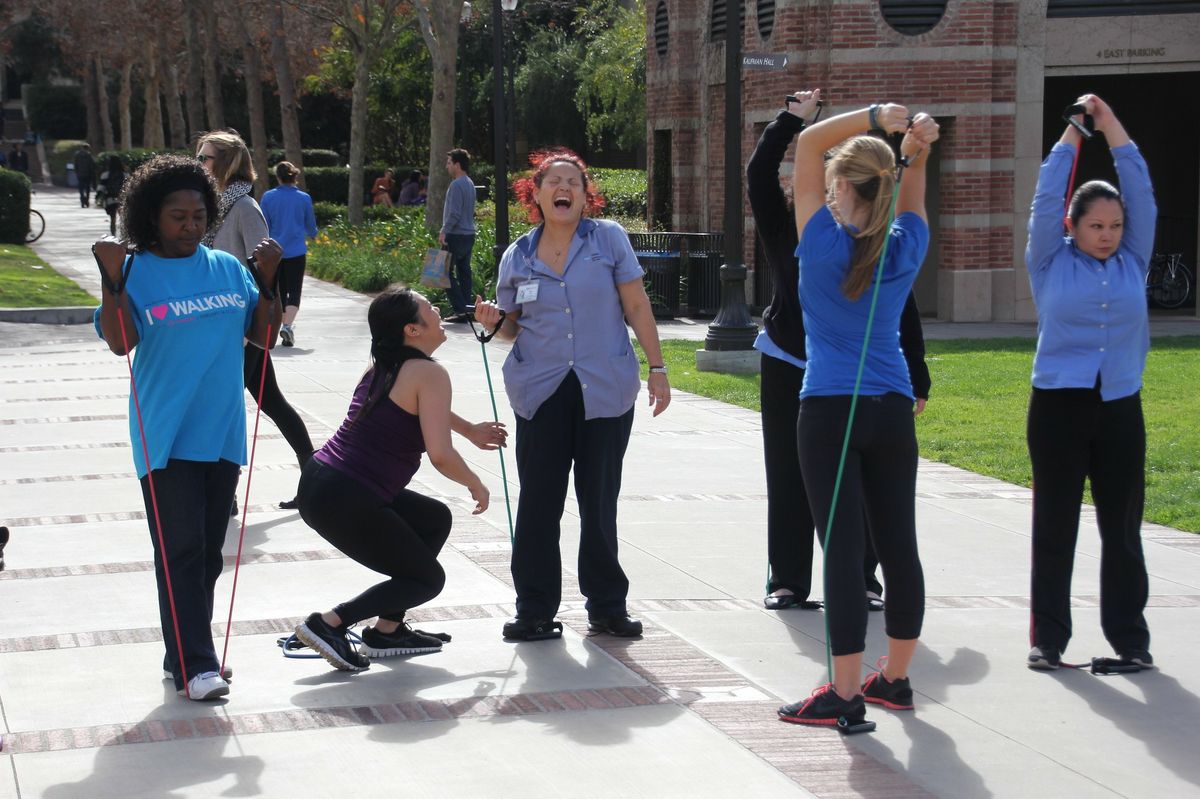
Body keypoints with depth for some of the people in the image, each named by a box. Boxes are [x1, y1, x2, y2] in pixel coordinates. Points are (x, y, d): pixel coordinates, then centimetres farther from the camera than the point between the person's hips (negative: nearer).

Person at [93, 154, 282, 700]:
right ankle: (194, 666, -6)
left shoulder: (227, 268, 8)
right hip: (166, 438, -5)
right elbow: (120, 342, -15)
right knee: (180, 551, -8)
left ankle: (188, 650, 24)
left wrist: (268, 280, -2)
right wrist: (111, 281, -25)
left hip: (222, 433, 5)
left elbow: (261, 333, 10)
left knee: (209, 552, 12)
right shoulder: (135, 272, -5)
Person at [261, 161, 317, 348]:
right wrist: (311, 235, 31)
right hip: (296, 251, -1)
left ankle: (286, 328, 22)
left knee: (279, 291, 15)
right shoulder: (304, 198, -3)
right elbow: (311, 227, 9)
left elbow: (263, 227, 1)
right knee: (294, 291, 0)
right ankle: (288, 325, -22)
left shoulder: (268, 197, -3)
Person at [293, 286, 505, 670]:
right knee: (427, 579, 8)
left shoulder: (383, 367, 14)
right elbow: (441, 455, -22)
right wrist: (475, 484, -2)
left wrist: (470, 429, 44)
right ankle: (329, 624, -6)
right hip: (346, 503, -9)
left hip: (320, 483, 9)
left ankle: (387, 631, 24)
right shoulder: (429, 373, -12)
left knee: (436, 519, 25)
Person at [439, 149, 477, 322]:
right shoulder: (469, 183, 14)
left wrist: (444, 231, -15)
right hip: (469, 234, 9)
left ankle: (460, 309, -11)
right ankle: (466, 310, 10)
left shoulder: (457, 185, -15)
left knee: (446, 272, -5)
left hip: (456, 235, -9)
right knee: (464, 272, 10)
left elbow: (454, 213, -21)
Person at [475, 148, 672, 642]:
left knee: (599, 501, 4)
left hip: (605, 391, -1)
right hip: (541, 393, 2)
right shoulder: (517, 257, 7)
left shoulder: (608, 239, 1)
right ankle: (535, 610, 8)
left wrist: (657, 367, -1)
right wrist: (494, 323, -6)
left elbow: (637, 306, 2)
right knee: (538, 502, 0)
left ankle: (606, 606, 16)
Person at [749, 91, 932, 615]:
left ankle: (862, 581, 14)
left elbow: (903, 313, 1)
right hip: (787, 371, 1)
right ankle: (788, 582, 14)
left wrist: (916, 381, -1)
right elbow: (759, 174, -6)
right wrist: (790, 119, -9)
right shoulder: (788, 235, 1)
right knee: (789, 482, 6)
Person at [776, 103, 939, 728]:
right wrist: (916, 152, 0)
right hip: (893, 411, 5)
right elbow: (911, 189, 20)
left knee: (843, 548, -5)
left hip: (830, 411, -5)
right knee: (898, 544, 10)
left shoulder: (824, 242, -10)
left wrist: (876, 117, -11)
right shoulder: (905, 249, 2)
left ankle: (846, 694, -4)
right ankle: (895, 680, 21)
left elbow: (809, 143, -3)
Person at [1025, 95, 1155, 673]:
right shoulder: (1050, 263, 3)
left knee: (1122, 528, 6)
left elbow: (1141, 194, 5)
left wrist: (1110, 124, 6)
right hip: (1058, 406, -2)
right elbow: (1047, 198, -2)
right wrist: (1072, 132, 4)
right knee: (1054, 528, 3)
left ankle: (1130, 638, 13)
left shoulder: (1133, 262, 9)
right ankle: (1048, 638, 9)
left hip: (1120, 408, 2)